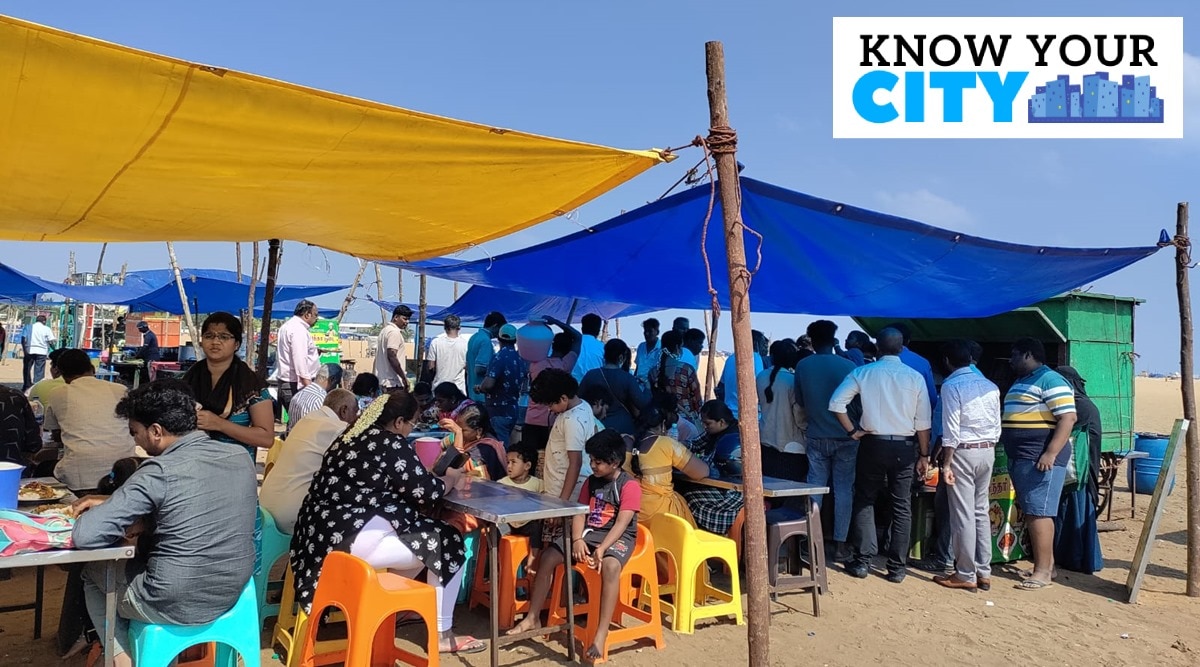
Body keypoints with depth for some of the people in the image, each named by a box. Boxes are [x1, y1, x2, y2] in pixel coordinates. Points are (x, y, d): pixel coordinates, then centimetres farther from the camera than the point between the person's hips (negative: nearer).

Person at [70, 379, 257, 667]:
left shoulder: (161, 471, -22)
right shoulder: (239, 458, -2)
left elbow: (85, 536, -20)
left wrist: (123, 521, 1)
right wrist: (113, 503, 15)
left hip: (175, 606, -6)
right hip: (233, 595, 6)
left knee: (93, 570, 23)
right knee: (142, 552, 31)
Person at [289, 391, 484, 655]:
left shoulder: (357, 436, 15)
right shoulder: (392, 444, -10)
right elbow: (426, 492, -7)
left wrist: (437, 478, 19)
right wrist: (451, 478, 12)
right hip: (351, 537, -9)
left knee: (424, 535, 22)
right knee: (447, 542, 1)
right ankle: (442, 635, 8)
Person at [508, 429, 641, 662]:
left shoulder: (630, 486, -11)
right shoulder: (591, 481, 10)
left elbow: (621, 523, -20)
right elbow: (579, 513, 5)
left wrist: (601, 549, -31)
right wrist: (577, 540, -14)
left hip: (618, 537, -6)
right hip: (589, 533, 7)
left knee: (610, 566, -39)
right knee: (548, 556, -9)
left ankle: (601, 634, -36)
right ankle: (533, 618, 2)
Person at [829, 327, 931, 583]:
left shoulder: (863, 373, -3)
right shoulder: (915, 377, -2)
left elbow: (836, 403, -9)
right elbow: (923, 422, -2)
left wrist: (852, 431, 0)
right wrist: (923, 455, 6)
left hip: (873, 444, 0)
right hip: (904, 447, 0)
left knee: (865, 501, 13)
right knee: (901, 507, 8)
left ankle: (862, 561, 11)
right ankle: (897, 567, 12)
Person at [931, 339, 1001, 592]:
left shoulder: (951, 385, -11)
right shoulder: (990, 386, 8)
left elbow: (951, 430, -15)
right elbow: (997, 427, 8)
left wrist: (946, 464, -12)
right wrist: (988, 448, 17)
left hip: (963, 452, -7)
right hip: (987, 451, 7)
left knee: (963, 515, -1)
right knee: (981, 512, 13)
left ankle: (966, 575, 5)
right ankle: (983, 573, 16)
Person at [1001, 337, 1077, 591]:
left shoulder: (1050, 380, -11)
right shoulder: (1021, 382, 20)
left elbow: (1068, 418, -19)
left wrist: (1051, 453, -26)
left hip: (1041, 458, -10)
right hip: (1020, 458, 10)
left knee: (1038, 512, -9)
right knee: (1031, 512, 12)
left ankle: (1043, 571, -6)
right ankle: (1046, 563, 20)